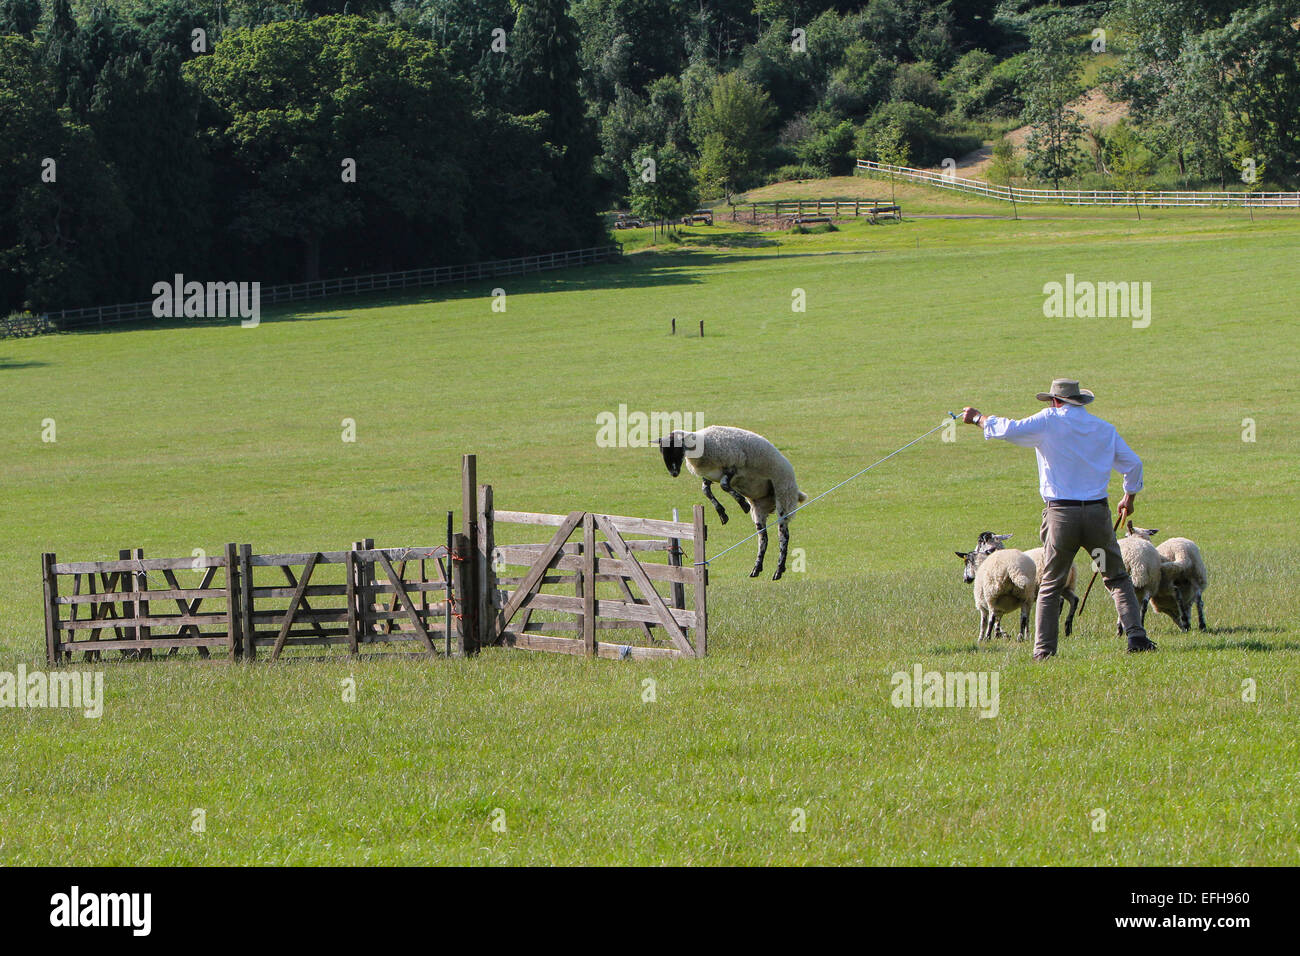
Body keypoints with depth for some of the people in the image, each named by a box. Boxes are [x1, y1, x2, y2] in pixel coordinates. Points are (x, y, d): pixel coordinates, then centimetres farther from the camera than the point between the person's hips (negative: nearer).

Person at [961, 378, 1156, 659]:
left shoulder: (1049, 422, -1)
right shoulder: (1105, 429, 10)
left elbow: (1009, 429, -4)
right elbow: (1133, 464, 15)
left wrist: (978, 418, 15)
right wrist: (1129, 497, 33)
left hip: (1060, 513, -2)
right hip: (1097, 511, 2)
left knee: (1050, 585, 7)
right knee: (1117, 578, 10)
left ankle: (1044, 649, 3)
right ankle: (1135, 634, -3)